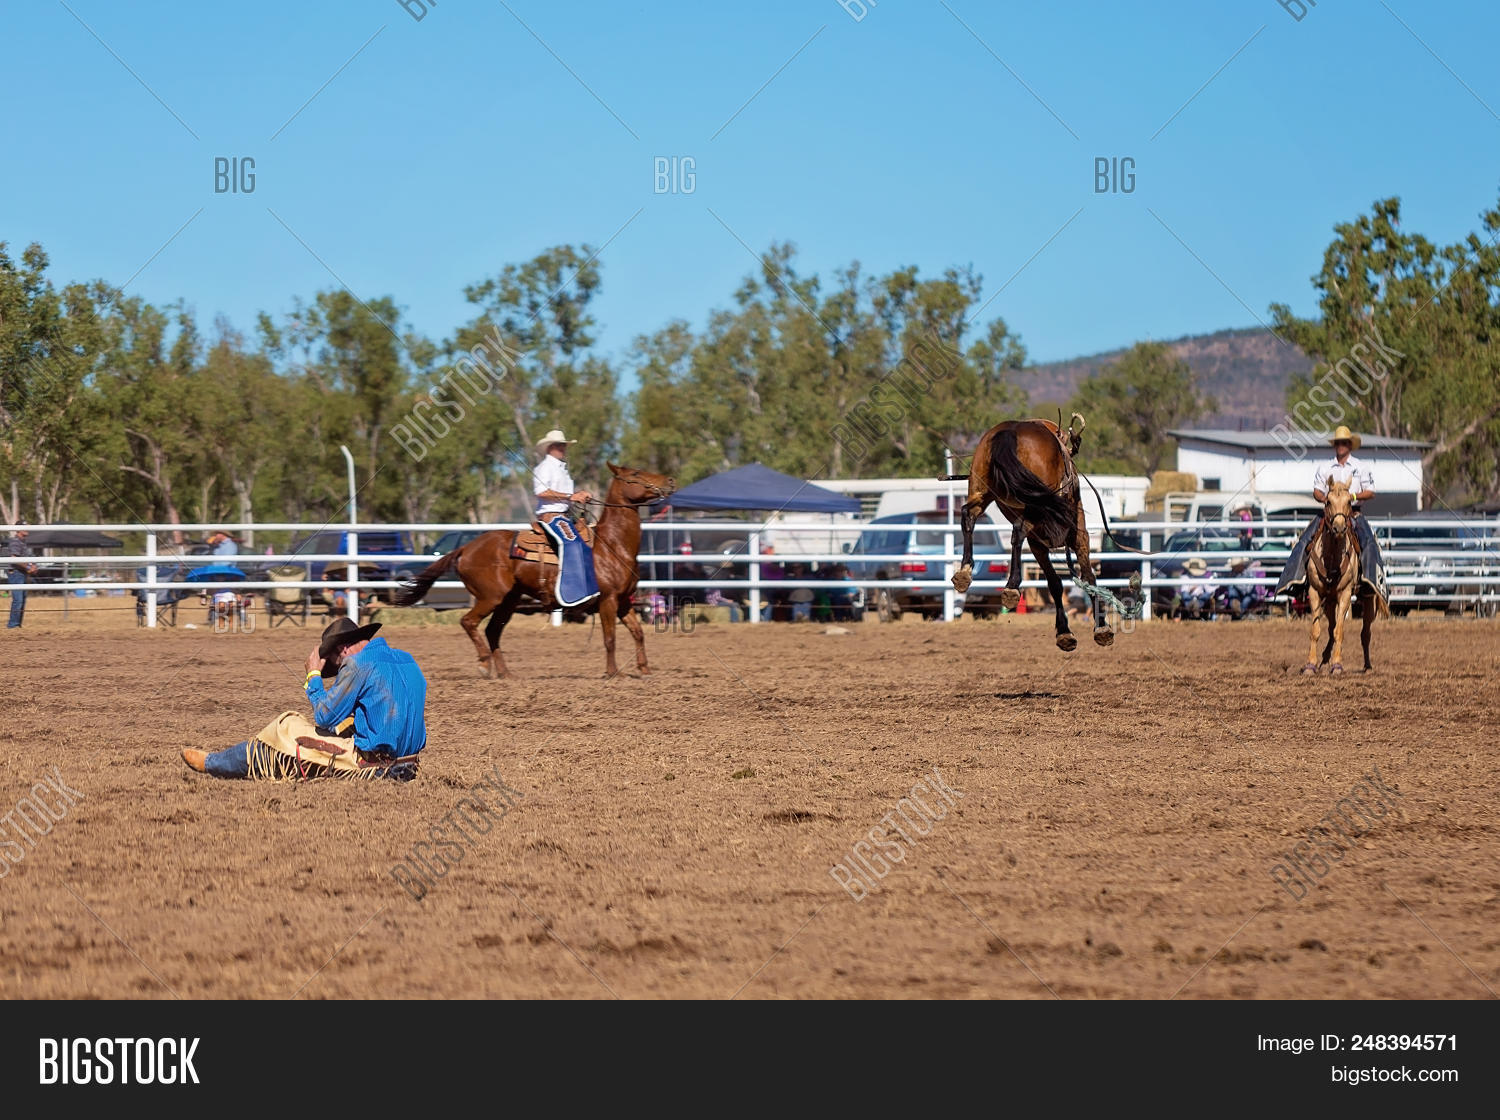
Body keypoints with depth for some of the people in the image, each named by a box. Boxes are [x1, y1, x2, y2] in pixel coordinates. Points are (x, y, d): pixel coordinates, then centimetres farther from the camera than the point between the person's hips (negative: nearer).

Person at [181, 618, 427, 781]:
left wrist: (314, 676, 4)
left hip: (368, 760, -8)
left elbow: (326, 717, -11)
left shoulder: (357, 664, -14)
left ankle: (214, 764, 27)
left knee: (285, 727, 10)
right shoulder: (407, 660, 12)